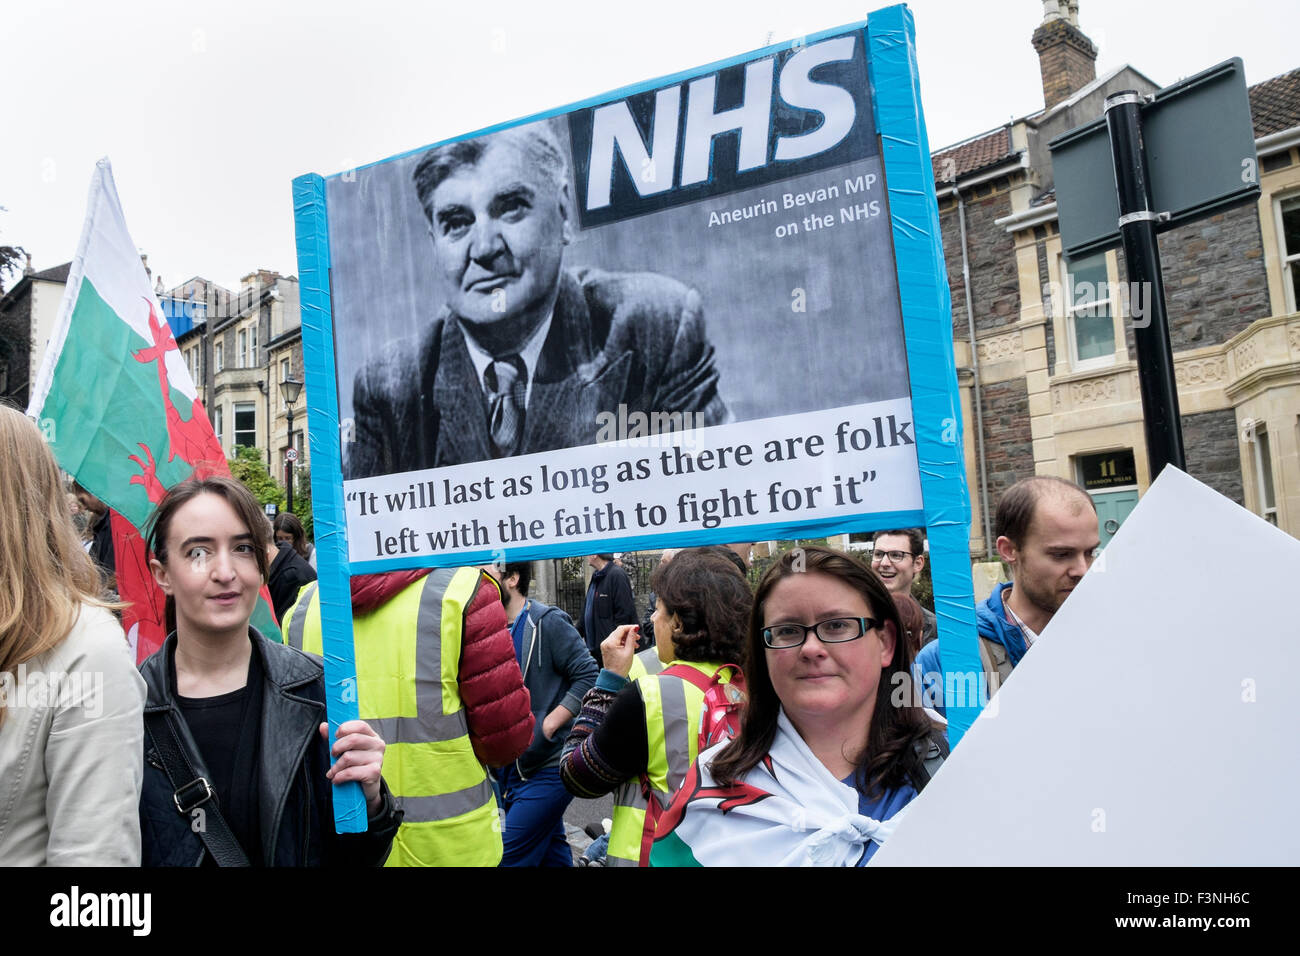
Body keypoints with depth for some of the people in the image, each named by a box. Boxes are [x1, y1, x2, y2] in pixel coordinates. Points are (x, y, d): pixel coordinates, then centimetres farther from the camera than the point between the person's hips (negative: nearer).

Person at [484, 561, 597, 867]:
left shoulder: (547, 622, -13)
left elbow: (589, 676, -17)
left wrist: (548, 725, -20)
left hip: (547, 766, -7)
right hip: (511, 767, 7)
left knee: (508, 856, -8)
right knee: (552, 852, 18)